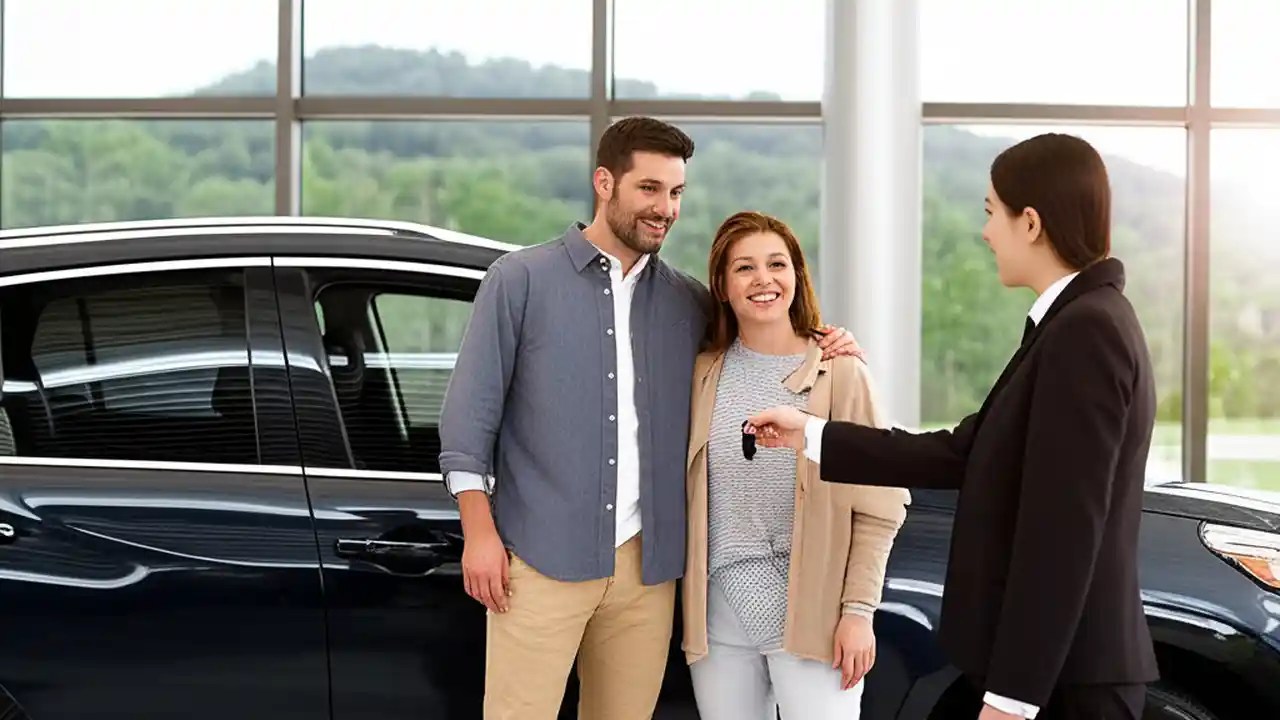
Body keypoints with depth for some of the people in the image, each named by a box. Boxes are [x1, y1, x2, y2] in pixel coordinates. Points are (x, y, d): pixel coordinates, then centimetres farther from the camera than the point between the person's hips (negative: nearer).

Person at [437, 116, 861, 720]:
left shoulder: (688, 302, 11)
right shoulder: (520, 280, 1)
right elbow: (471, 409, 0)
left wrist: (825, 350, 2)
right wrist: (479, 532, -6)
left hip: (647, 562, 4)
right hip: (543, 557, -3)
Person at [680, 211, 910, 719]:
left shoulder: (841, 374, -6)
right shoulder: (703, 374, 5)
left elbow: (879, 506, -5)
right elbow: (689, 496, 11)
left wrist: (859, 610, -9)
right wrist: (687, 605, 3)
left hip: (812, 614, -3)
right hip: (720, 615, 4)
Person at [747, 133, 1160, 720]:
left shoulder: (1085, 330, -18)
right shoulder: (1081, 323, 12)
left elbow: (1063, 529, -22)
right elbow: (961, 455, 11)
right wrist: (812, 436, 14)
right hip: (1045, 665, 9)